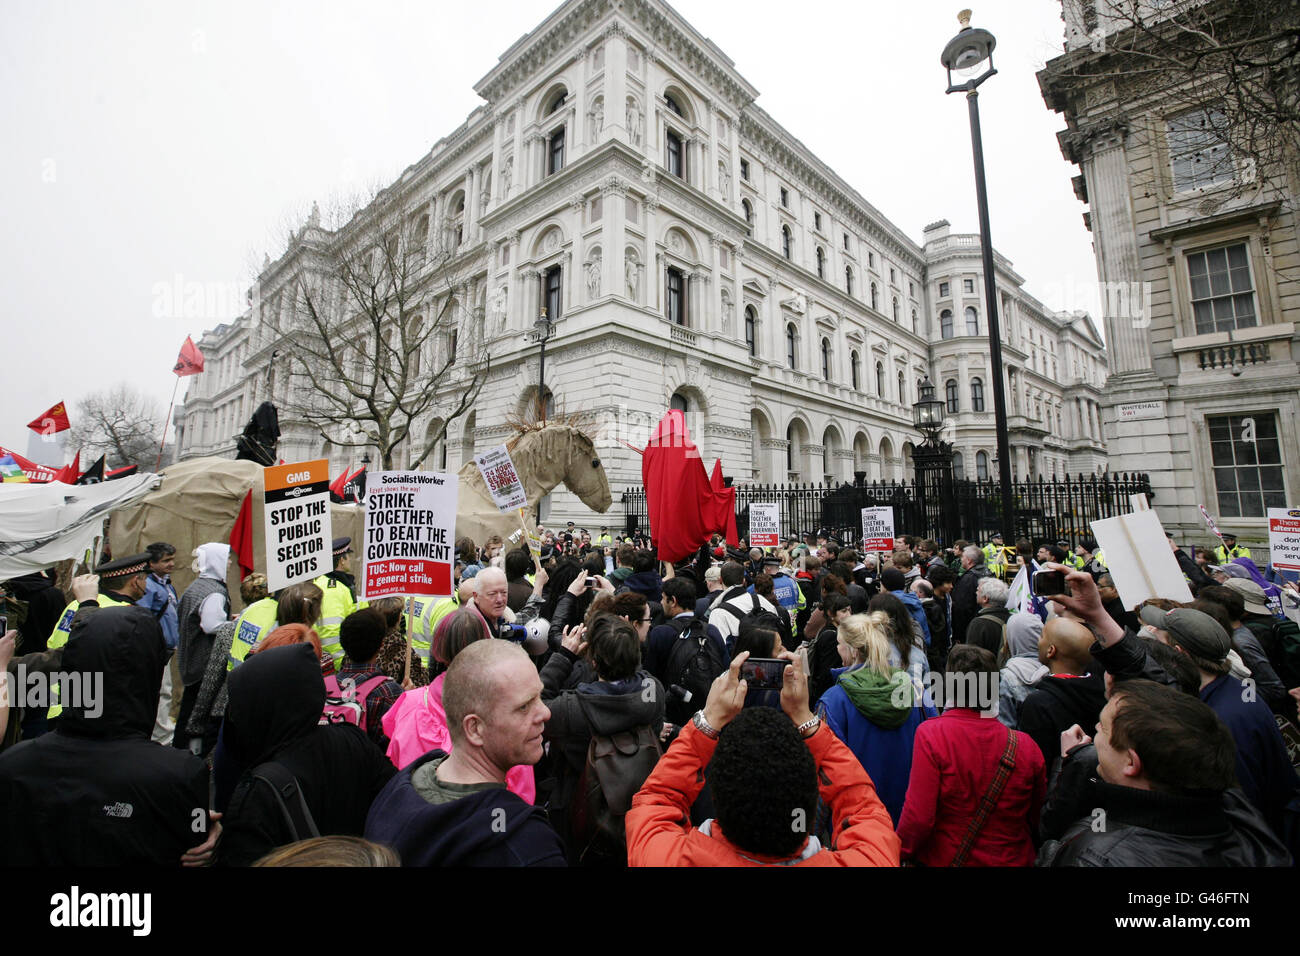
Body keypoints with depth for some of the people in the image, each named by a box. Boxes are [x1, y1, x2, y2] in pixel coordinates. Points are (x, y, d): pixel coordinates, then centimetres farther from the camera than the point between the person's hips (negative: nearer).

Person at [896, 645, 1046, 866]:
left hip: (944, 858, -2)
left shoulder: (930, 734, -23)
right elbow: (1038, 820, 0)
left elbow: (919, 818, -23)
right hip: (1013, 860, 3)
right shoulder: (1025, 745, -14)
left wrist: (903, 851, -5)